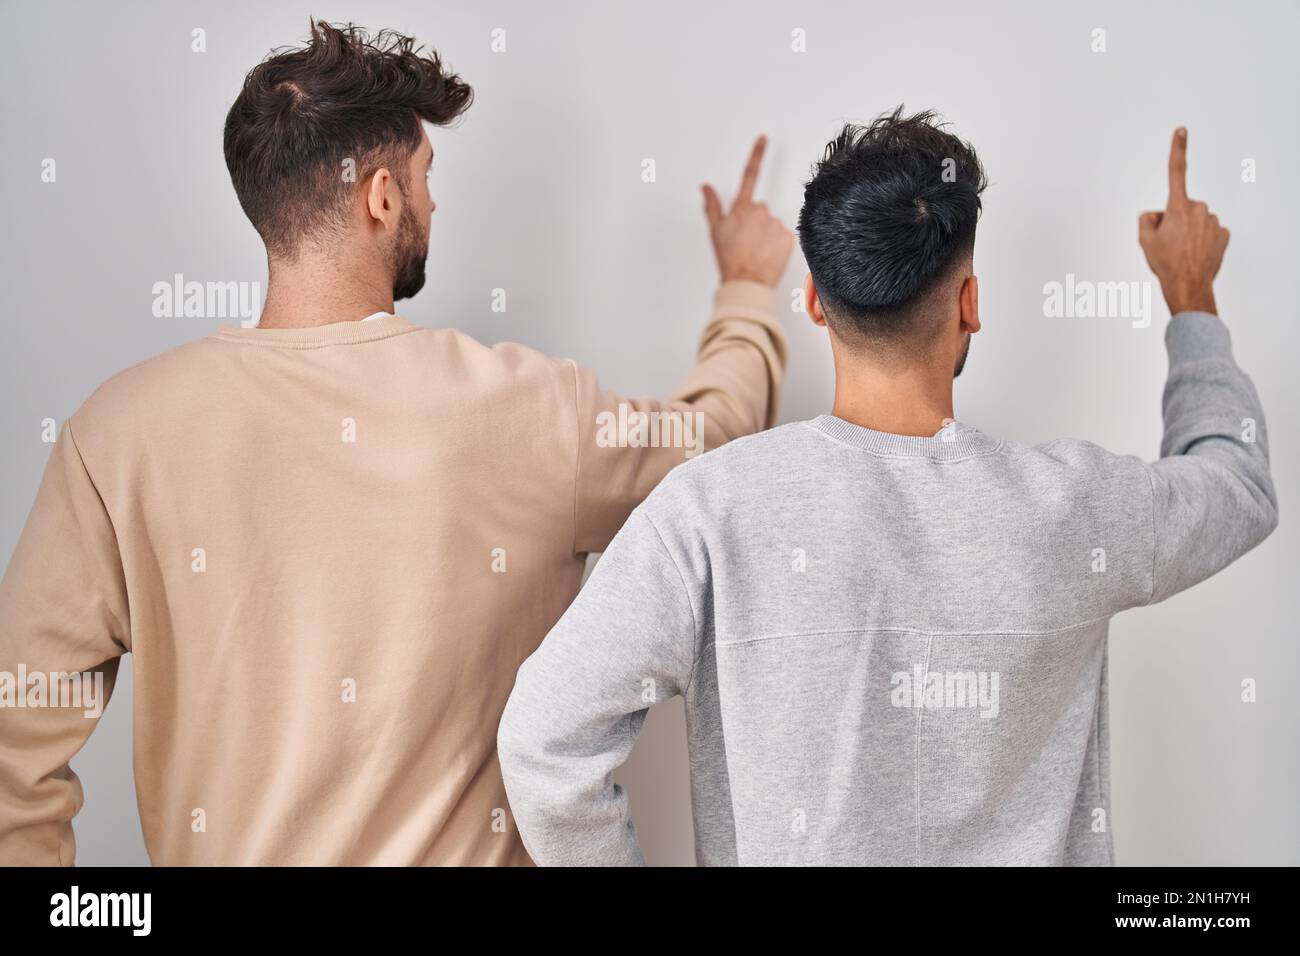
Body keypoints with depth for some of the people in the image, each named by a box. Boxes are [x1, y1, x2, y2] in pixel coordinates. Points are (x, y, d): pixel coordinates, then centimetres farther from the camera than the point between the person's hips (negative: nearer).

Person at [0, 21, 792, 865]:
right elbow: (714, 433, 2)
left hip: (222, 847, 2)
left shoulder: (122, 428, -16)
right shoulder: (520, 408, -18)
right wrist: (749, 287, 20)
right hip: (454, 848, -1)